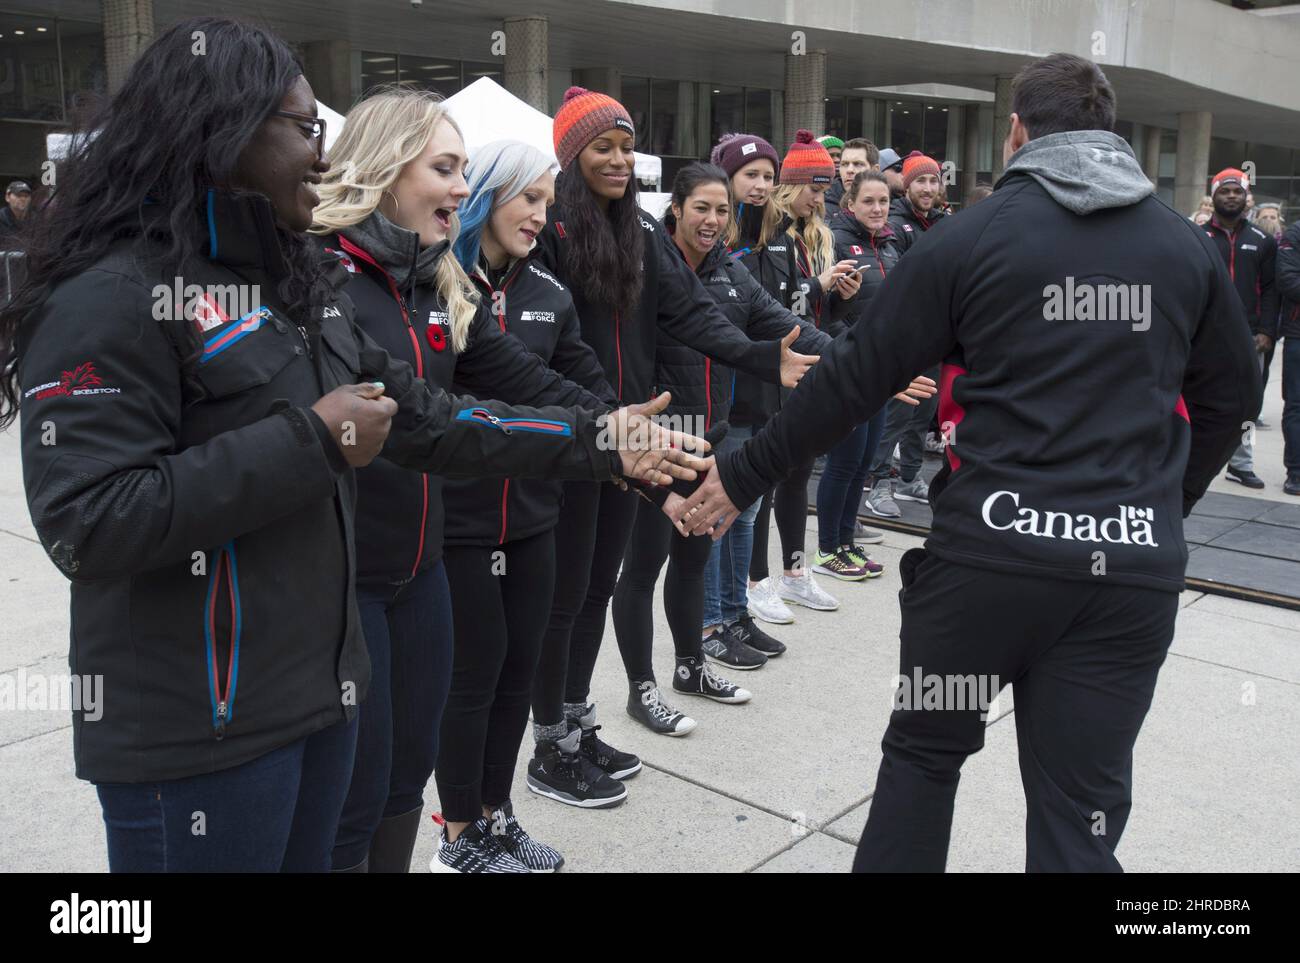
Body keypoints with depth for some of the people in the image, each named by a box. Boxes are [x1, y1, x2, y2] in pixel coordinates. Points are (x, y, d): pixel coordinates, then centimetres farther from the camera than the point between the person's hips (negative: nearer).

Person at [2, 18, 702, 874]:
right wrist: (311, 441, -23)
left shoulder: (299, 288, 11)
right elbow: (86, 524, -26)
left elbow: (431, 420, 8)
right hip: (197, 734, -8)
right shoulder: (115, 297, -17)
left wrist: (599, 442, 2)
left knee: (315, 856, 22)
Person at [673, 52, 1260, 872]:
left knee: (924, 751, 18)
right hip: (1134, 565, 3)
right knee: (1079, 804, 9)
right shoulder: (1189, 246, 8)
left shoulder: (972, 236, -2)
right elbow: (1229, 399, 16)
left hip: (990, 548, -2)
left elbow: (857, 375, -3)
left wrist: (742, 478, 5)